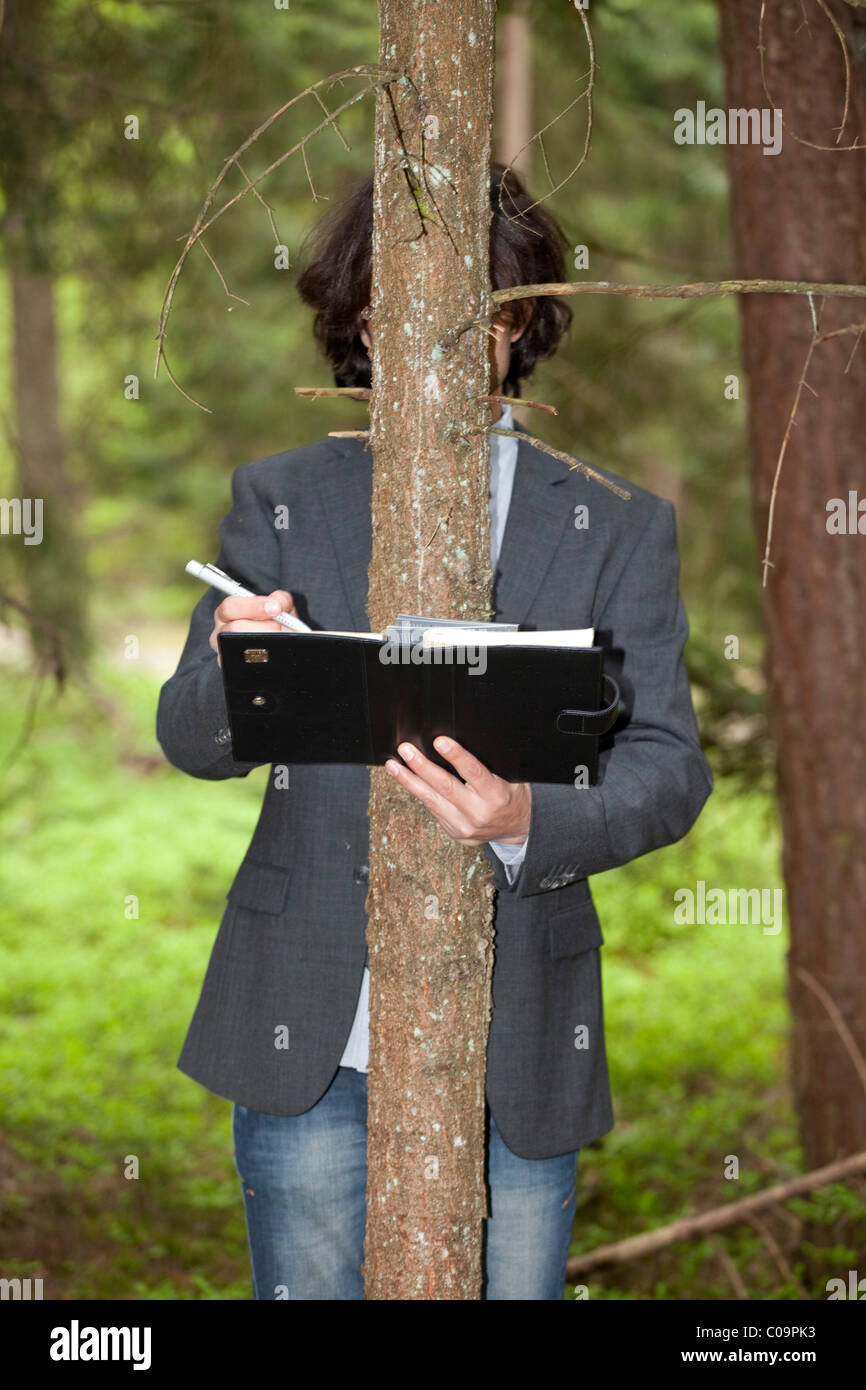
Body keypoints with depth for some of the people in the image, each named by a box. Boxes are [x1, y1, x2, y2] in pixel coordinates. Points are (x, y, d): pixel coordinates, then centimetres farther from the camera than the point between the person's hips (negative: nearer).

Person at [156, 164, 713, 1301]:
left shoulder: (618, 526, 5)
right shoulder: (282, 501, 6)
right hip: (313, 1044, 0)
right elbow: (191, 739, 1)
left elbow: (669, 763, -2)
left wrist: (531, 823, -24)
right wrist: (240, 670, -24)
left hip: (518, 1064, 0)